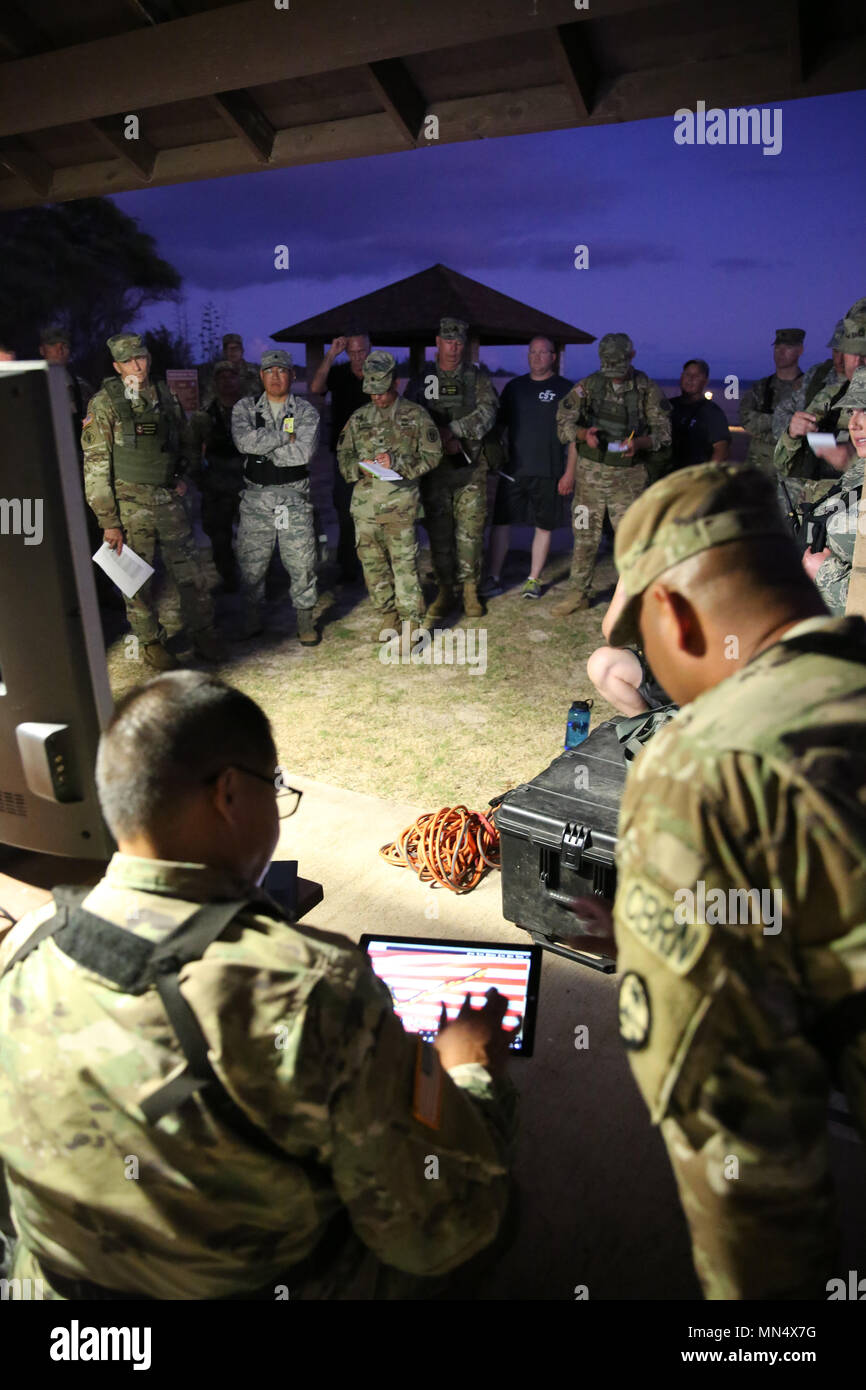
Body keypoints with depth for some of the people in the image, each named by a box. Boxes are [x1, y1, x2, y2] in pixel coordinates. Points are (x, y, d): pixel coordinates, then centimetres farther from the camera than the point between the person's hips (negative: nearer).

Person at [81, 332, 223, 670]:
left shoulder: (166, 397, 7)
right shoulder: (104, 404, -7)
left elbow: (184, 442, 25)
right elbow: (96, 466, -9)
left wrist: (181, 475, 9)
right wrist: (108, 521, -13)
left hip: (168, 499, 4)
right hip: (130, 504, -4)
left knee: (190, 572, 7)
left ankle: (202, 633, 23)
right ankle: (150, 642, 21)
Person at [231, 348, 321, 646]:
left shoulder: (306, 412, 2)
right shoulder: (245, 408, 6)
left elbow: (303, 453, -14)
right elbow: (243, 441, -15)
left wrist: (262, 446, -9)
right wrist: (285, 436, -13)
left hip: (294, 498, -1)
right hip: (255, 496, 1)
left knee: (301, 562, 2)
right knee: (250, 562, 6)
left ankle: (305, 620, 18)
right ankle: (252, 619, 23)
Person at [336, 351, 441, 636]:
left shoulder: (415, 415, 3)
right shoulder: (359, 418, 14)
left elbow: (432, 454, 0)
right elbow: (343, 454, 18)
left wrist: (397, 462, -12)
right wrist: (359, 469, -4)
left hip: (400, 501, -4)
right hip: (365, 500, 4)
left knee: (404, 563, -7)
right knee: (372, 561, 9)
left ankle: (411, 624, -1)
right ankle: (386, 615, 24)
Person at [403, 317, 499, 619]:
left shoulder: (478, 379, 6)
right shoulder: (421, 380, 8)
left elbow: (486, 414, -8)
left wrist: (451, 430, -18)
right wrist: (441, 440, -12)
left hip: (470, 467, -1)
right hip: (433, 466, 1)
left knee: (470, 530, 0)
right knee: (438, 531, 3)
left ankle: (470, 589, 10)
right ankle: (445, 591, 14)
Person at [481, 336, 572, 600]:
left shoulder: (565, 389, 2)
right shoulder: (514, 387, 12)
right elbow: (499, 425, 17)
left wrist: (569, 472, -7)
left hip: (548, 470, -2)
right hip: (513, 467, 3)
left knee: (544, 526, 4)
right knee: (500, 522, -1)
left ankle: (534, 580, 15)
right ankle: (494, 579, 6)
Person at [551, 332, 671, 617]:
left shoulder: (647, 390, -2)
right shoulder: (588, 385, 2)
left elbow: (663, 431, -2)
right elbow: (564, 422, 2)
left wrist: (639, 443, -23)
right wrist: (585, 434, -19)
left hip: (628, 475, -1)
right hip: (591, 470, 2)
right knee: (585, 534, 7)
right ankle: (577, 592, 19)